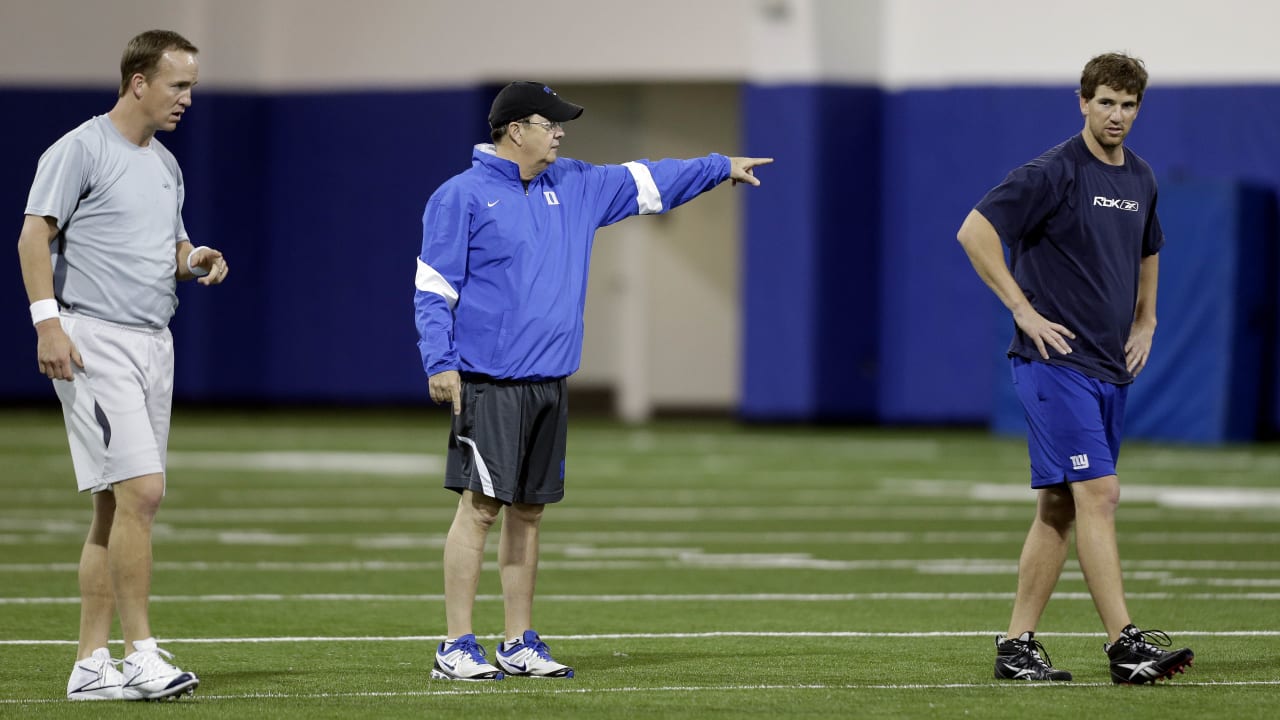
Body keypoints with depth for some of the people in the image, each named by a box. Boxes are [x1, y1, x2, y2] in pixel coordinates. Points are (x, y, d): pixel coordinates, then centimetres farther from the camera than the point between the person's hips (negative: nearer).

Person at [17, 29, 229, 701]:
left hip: (153, 343, 9)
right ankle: (140, 654, -14)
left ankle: (90, 664, 9)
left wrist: (195, 260, 6)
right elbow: (33, 234, -12)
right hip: (93, 341, -8)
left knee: (116, 506, 7)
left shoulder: (165, 164, 18)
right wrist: (47, 320, -21)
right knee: (141, 489, -17)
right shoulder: (80, 149, -7)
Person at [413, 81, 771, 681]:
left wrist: (720, 168, 27)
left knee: (527, 510, 9)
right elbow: (433, 287, -7)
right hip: (488, 384, -7)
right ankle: (456, 649, -11)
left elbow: (644, 183, 26)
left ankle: (520, 645, 14)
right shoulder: (461, 197, -5)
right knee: (480, 505, -11)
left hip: (548, 385, 7)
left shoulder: (573, 187, 15)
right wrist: (439, 363, -17)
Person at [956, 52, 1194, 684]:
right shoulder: (1054, 173, -11)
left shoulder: (1141, 180, 13)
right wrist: (1025, 312, -15)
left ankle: (1017, 645, 13)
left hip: (1111, 368, 8)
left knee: (1060, 506, 9)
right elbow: (974, 231, -15)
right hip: (1055, 361, -8)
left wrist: (1144, 324, 20)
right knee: (1097, 493, -14)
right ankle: (1125, 646, -18)